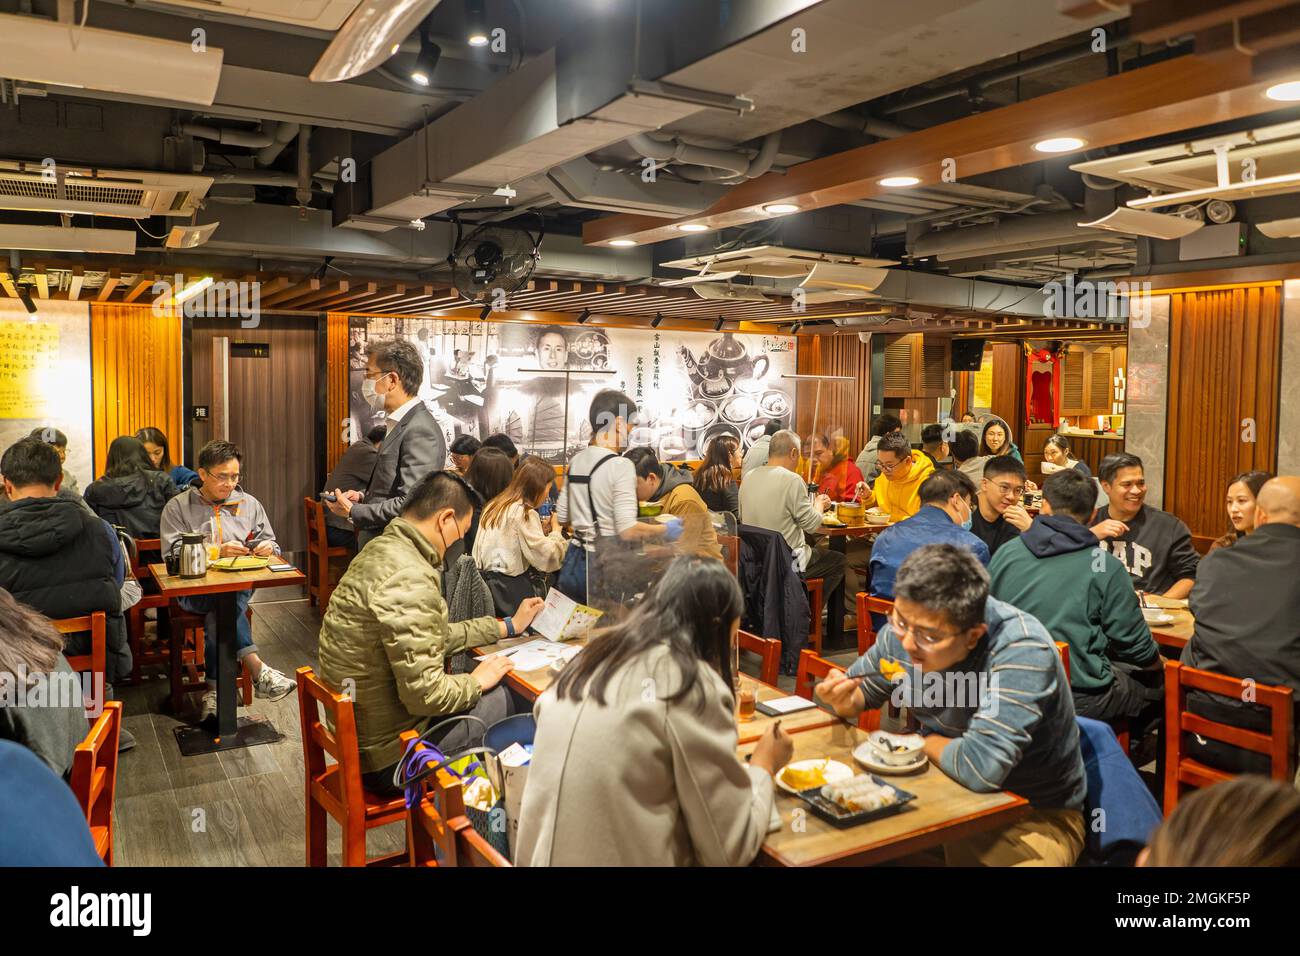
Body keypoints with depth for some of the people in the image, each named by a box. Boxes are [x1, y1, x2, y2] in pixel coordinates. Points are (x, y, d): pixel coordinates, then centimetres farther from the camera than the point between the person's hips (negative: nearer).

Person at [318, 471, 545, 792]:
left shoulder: (383, 550, 5)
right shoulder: (409, 577, -27)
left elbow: (435, 636, 15)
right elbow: (424, 693, -27)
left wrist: (508, 626, 20)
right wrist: (477, 682, -8)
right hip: (388, 756, -9)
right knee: (507, 699, 3)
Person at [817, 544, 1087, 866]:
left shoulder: (1021, 650, -32)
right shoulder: (909, 627, -11)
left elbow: (981, 767, -39)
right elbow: (862, 690, 6)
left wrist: (926, 741, -19)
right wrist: (844, 699, -17)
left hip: (1033, 815, -4)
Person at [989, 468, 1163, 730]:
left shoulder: (1006, 553, -2)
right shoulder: (1105, 566, -12)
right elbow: (1133, 641, -5)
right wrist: (1157, 661, 18)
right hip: (1081, 697, -4)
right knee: (1160, 680, 22)